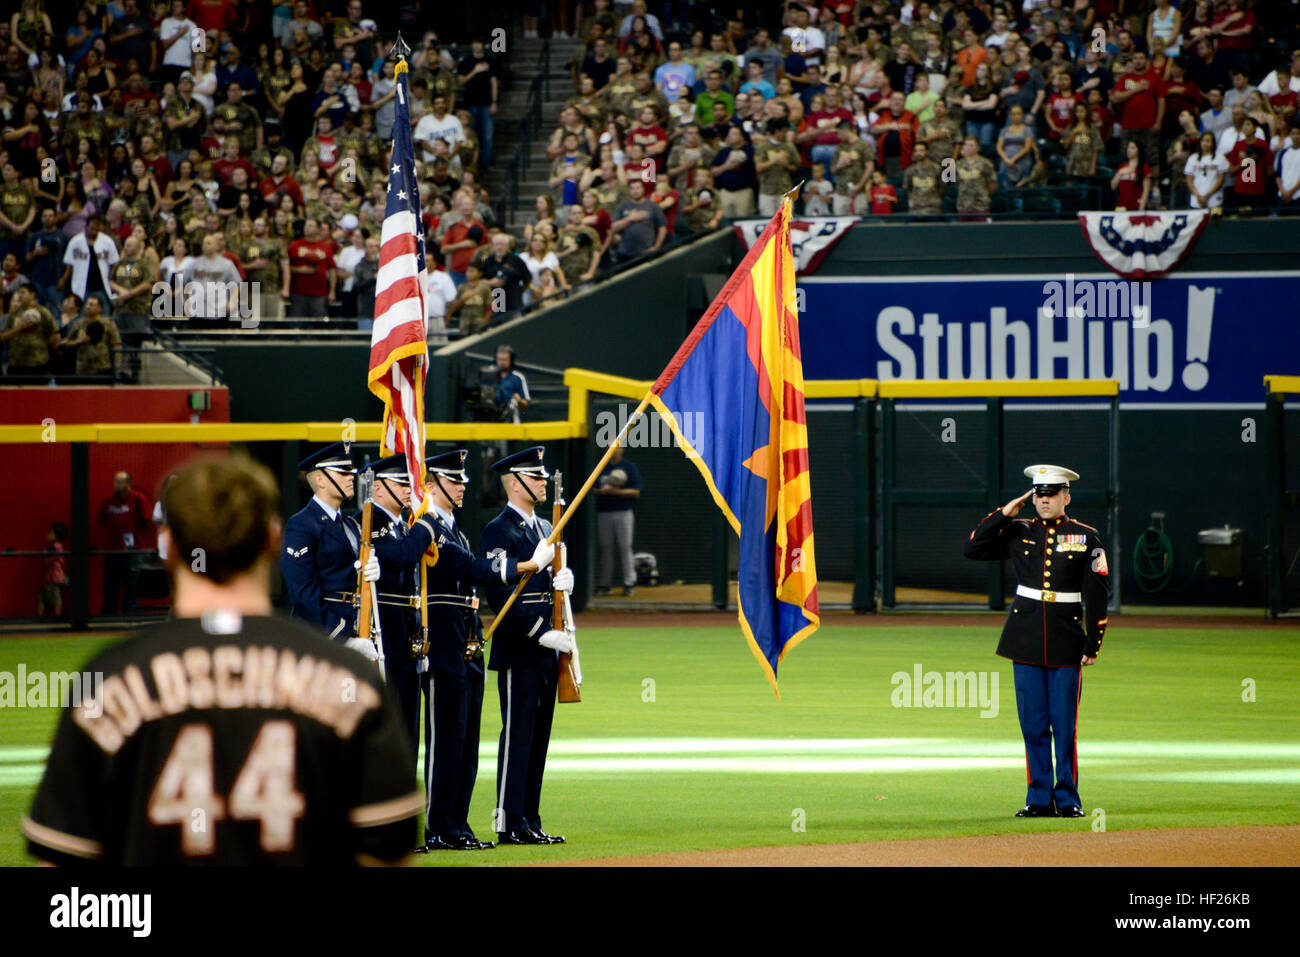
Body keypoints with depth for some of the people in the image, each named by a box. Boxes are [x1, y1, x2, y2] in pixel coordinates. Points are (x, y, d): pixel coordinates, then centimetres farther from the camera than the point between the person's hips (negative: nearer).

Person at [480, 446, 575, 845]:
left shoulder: (544, 528, 18)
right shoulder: (499, 531, -9)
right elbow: (498, 594, -16)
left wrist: (563, 580, 2)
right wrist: (540, 632, -19)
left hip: (547, 648, 9)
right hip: (518, 650, -9)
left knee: (539, 736, 9)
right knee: (518, 733, -7)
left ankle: (529, 820, 13)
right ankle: (509, 823, -6)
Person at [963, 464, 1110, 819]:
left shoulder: (1086, 537, 2)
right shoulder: (1019, 533, 9)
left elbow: (1097, 595, 0)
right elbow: (974, 548, 5)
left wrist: (1093, 644, -4)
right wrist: (1005, 513, 1)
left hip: (1066, 641, -2)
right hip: (1026, 639, 2)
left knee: (1064, 723, -1)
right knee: (1033, 725, 3)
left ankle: (1067, 799, 6)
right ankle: (1039, 799, 7)